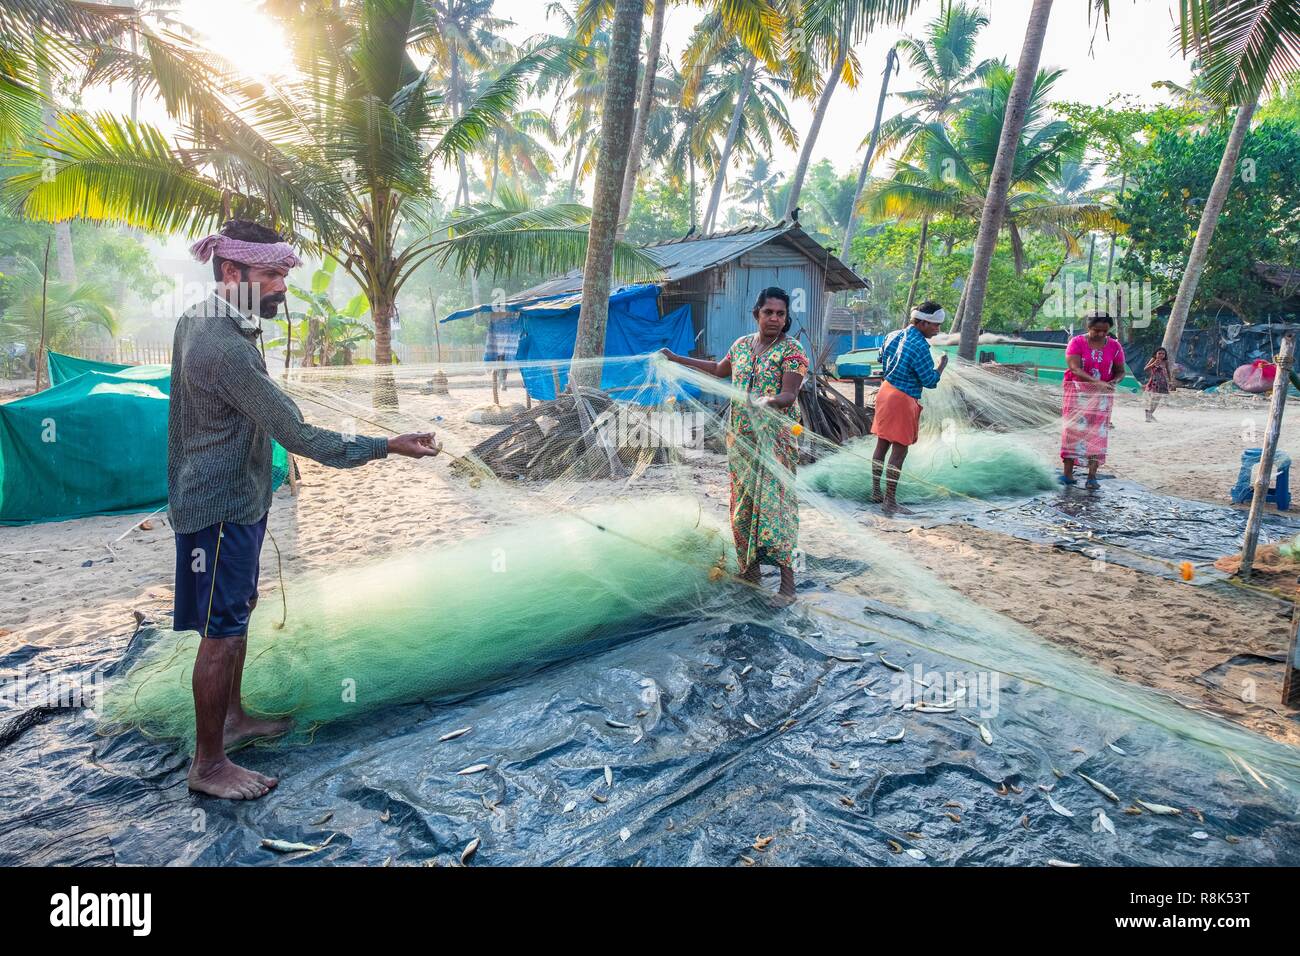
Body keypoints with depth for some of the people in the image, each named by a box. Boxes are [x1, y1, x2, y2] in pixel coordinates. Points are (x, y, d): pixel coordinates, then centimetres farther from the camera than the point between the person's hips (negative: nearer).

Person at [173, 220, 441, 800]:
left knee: (238, 613, 21)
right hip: (221, 507, -10)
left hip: (235, 497, 10)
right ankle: (208, 765, 15)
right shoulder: (226, 349, -27)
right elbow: (297, 435, -28)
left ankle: (232, 718, 38)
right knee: (222, 633, 1)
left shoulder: (197, 319, 5)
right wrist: (386, 447, -26)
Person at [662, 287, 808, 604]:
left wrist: (769, 402, -38)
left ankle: (787, 577, -4)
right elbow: (719, 370, 27)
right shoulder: (742, 344, 10)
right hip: (741, 436, 6)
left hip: (775, 438, -6)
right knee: (743, 500, 9)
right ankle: (749, 566, 21)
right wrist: (676, 358, 29)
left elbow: (790, 394, -16)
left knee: (775, 500, -9)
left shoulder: (792, 351, -7)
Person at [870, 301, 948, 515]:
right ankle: (890, 503, 0)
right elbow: (930, 381, -15)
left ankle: (876, 492, 25)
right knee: (899, 451, -3)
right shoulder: (919, 346, -20)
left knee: (882, 445, 15)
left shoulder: (893, 335, 5)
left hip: (886, 390, 9)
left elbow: (882, 360, 21)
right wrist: (942, 365, 1)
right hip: (903, 400, -9)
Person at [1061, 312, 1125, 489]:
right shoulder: (1076, 342, -6)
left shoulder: (1115, 346, 3)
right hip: (1076, 393, -2)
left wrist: (1113, 381, -14)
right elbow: (1075, 369, -17)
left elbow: (1120, 371, 10)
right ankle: (1067, 474, 0)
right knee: (1072, 430, -3)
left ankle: (1092, 477, -3)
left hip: (1101, 395, 2)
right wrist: (1096, 382, -30)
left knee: (1097, 434, -3)